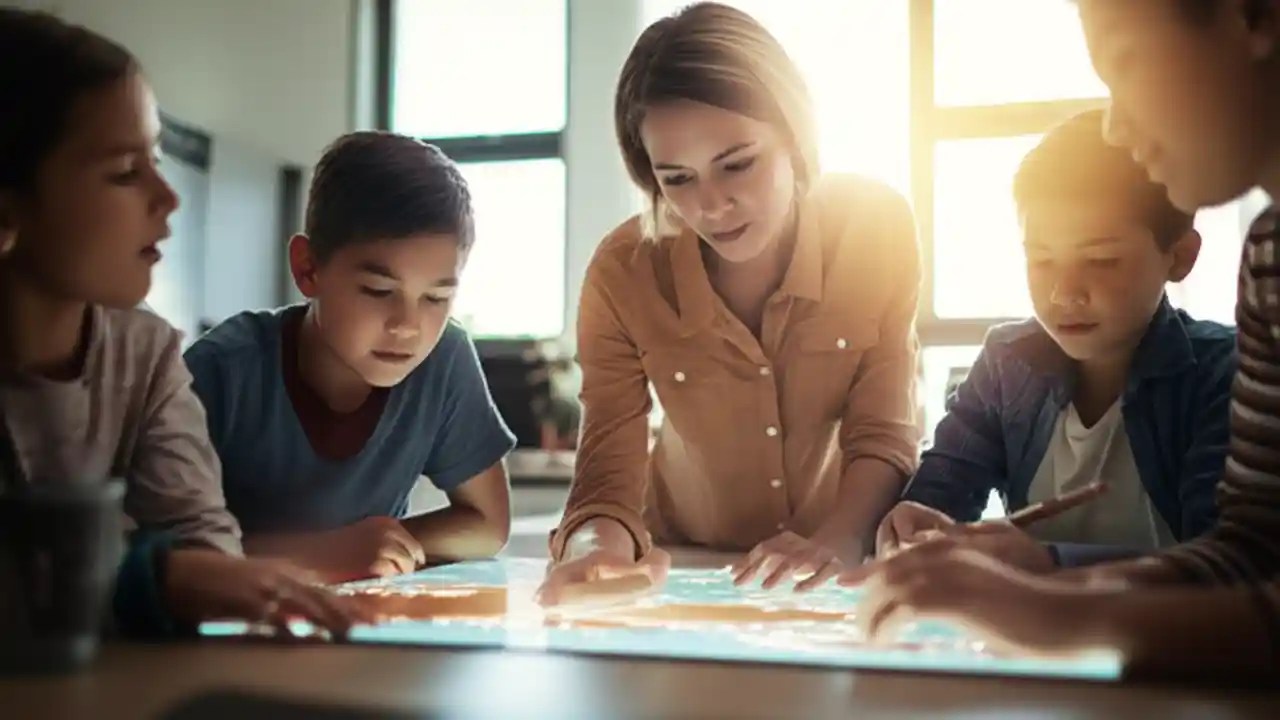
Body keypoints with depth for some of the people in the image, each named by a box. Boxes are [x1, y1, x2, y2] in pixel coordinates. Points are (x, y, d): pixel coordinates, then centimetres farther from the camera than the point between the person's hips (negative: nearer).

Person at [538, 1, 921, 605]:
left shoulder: (878, 229, -16)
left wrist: (836, 542, -34)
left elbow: (883, 437, -15)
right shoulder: (623, 273, -16)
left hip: (846, 568, 0)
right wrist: (599, 549, -40)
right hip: (686, 570, 0)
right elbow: (609, 471, -18)